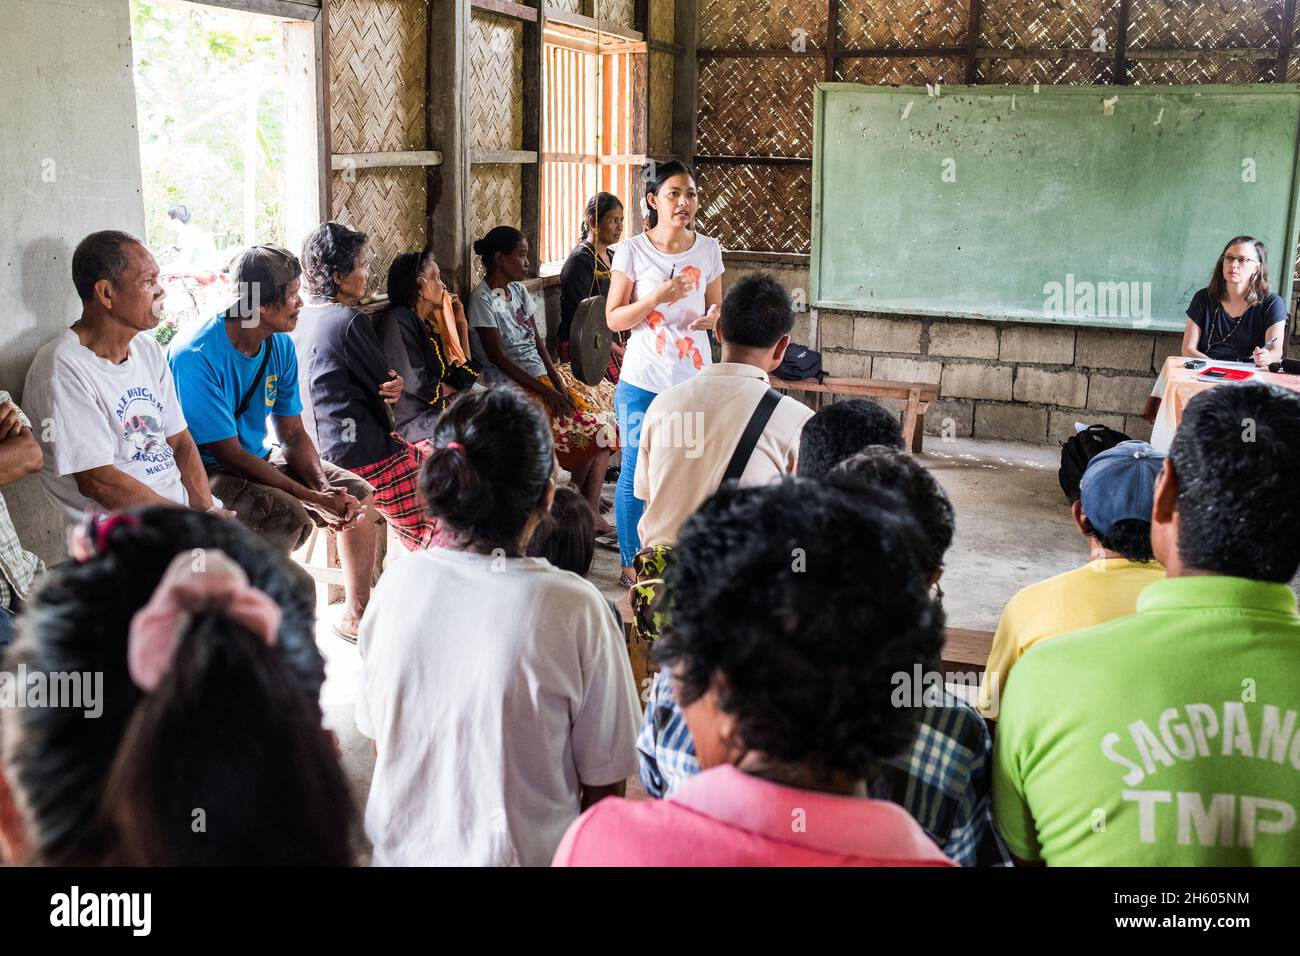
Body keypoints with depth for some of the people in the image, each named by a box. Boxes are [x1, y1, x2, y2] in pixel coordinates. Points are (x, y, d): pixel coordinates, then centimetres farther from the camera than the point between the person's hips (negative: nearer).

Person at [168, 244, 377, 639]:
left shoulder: (280, 346, -2)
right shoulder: (197, 354, -26)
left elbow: (293, 434, 3)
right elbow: (228, 454, -26)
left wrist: (324, 485, -17)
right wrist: (314, 498, -29)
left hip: (260, 460, 8)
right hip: (205, 471, -8)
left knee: (358, 494, 3)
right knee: (288, 514, -32)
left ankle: (356, 612, 17)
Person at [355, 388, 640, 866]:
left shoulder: (398, 581, -12)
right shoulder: (574, 608, -23)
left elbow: (377, 737, 2)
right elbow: (604, 781, -13)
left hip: (401, 845, 4)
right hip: (520, 851, -3)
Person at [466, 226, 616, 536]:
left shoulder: (518, 290, 14)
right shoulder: (482, 299, -11)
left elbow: (537, 342, 11)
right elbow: (499, 358, -15)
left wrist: (558, 383, -4)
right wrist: (546, 392, -18)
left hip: (542, 380, 8)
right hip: (514, 389, -8)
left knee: (603, 427, -7)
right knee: (587, 433, -16)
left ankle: (590, 511, -6)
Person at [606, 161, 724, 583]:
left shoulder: (709, 249, 4)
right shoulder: (632, 251, -6)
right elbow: (613, 319, -5)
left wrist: (712, 316, -10)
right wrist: (657, 297, -20)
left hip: (694, 378, 3)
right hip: (643, 381, -3)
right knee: (635, 472, 4)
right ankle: (631, 561, 20)